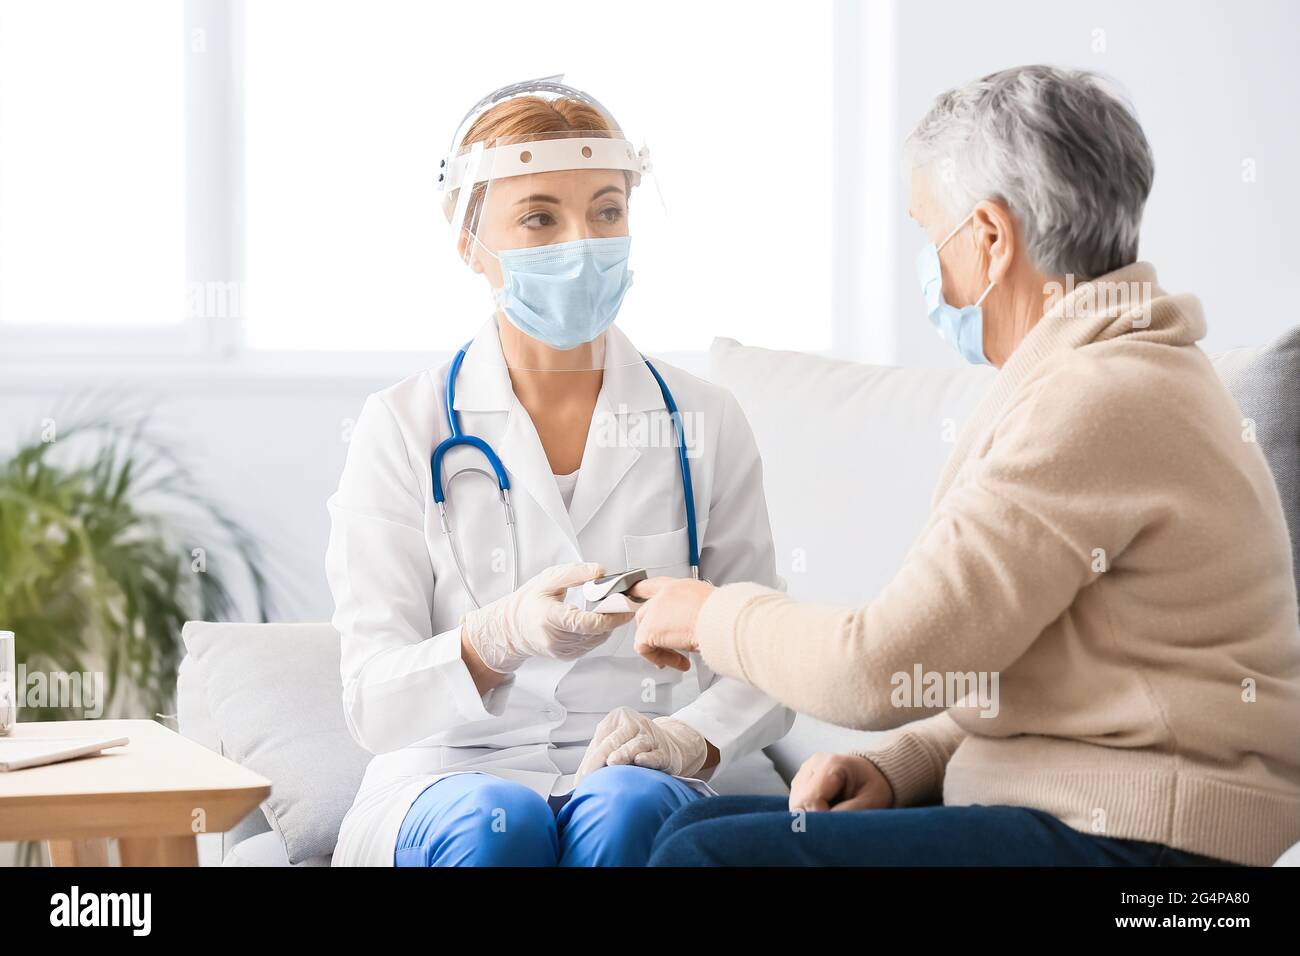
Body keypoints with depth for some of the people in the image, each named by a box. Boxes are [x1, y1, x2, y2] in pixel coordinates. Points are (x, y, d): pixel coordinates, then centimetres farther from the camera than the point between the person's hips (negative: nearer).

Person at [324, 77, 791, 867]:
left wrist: (690, 739, -14)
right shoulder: (402, 429, 0)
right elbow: (374, 705, -7)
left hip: (635, 779, 2)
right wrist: (502, 637, -28)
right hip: (445, 779, -1)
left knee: (622, 808, -32)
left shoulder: (706, 424, 6)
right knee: (496, 825, -34)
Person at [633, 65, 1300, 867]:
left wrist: (717, 615, 0)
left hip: (1134, 843, -11)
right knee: (701, 824, 6)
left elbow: (883, 669, -18)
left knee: (706, 855, -18)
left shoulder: (1100, 401, -17)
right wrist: (895, 767, 6)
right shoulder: (1117, 378, 18)